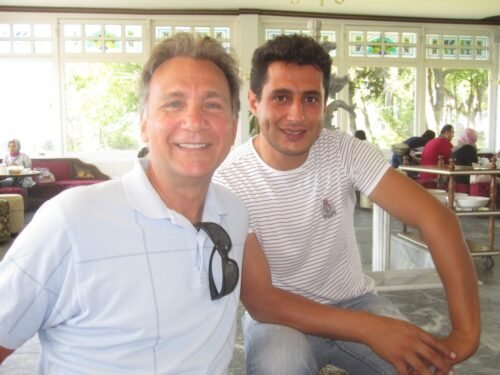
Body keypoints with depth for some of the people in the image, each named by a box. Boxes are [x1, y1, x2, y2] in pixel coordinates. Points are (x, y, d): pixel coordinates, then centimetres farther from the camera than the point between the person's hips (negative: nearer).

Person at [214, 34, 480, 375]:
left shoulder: (346, 152, -13)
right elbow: (259, 301, -23)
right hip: (282, 314, -2)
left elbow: (435, 216, -21)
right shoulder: (228, 181, -22)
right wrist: (369, 328, -31)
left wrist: (466, 332, -31)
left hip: (355, 300, 3)